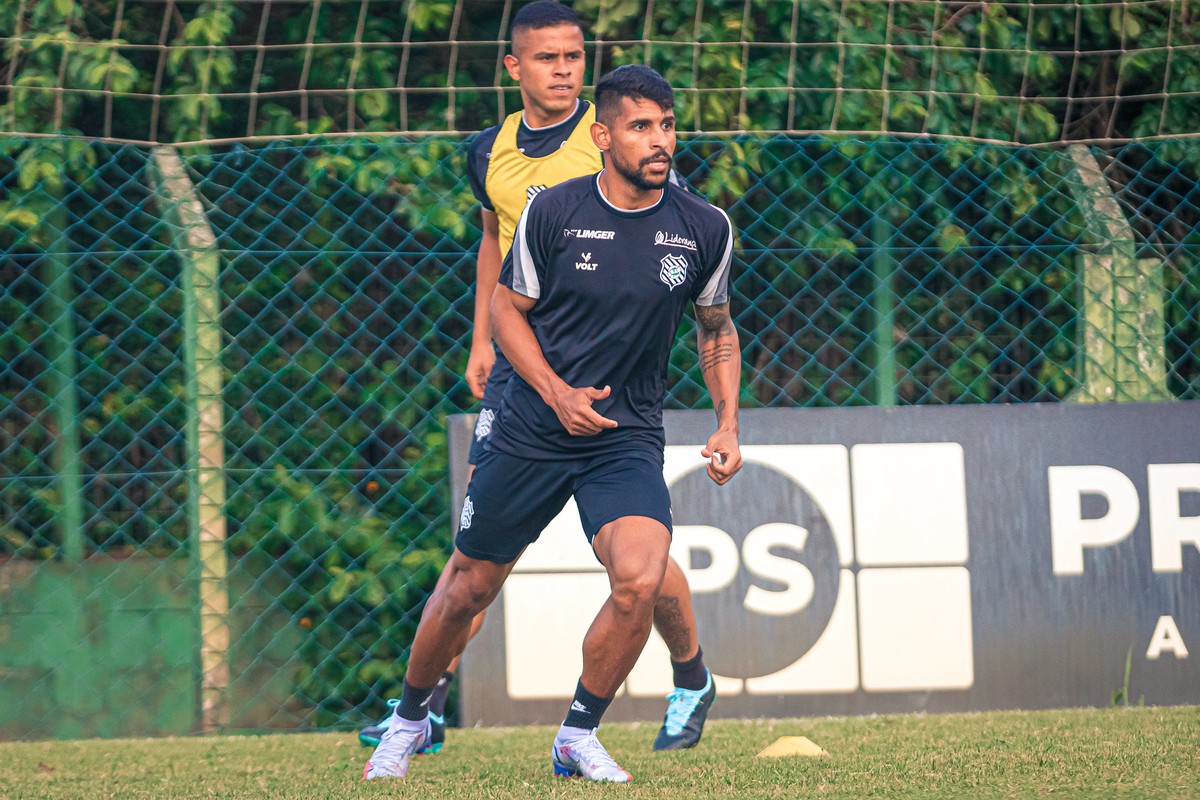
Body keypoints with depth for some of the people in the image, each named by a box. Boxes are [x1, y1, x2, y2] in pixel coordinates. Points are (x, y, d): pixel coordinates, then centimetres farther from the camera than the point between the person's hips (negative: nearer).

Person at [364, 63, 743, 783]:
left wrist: (728, 425, 2)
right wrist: (557, 392, -12)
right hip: (532, 428, 0)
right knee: (468, 589, 9)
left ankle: (579, 736, -3)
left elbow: (717, 329, 13)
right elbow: (509, 310, 3)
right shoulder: (553, 211, -8)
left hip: (629, 437, 0)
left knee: (642, 580, -25)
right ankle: (410, 718, 38)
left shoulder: (705, 229, -3)